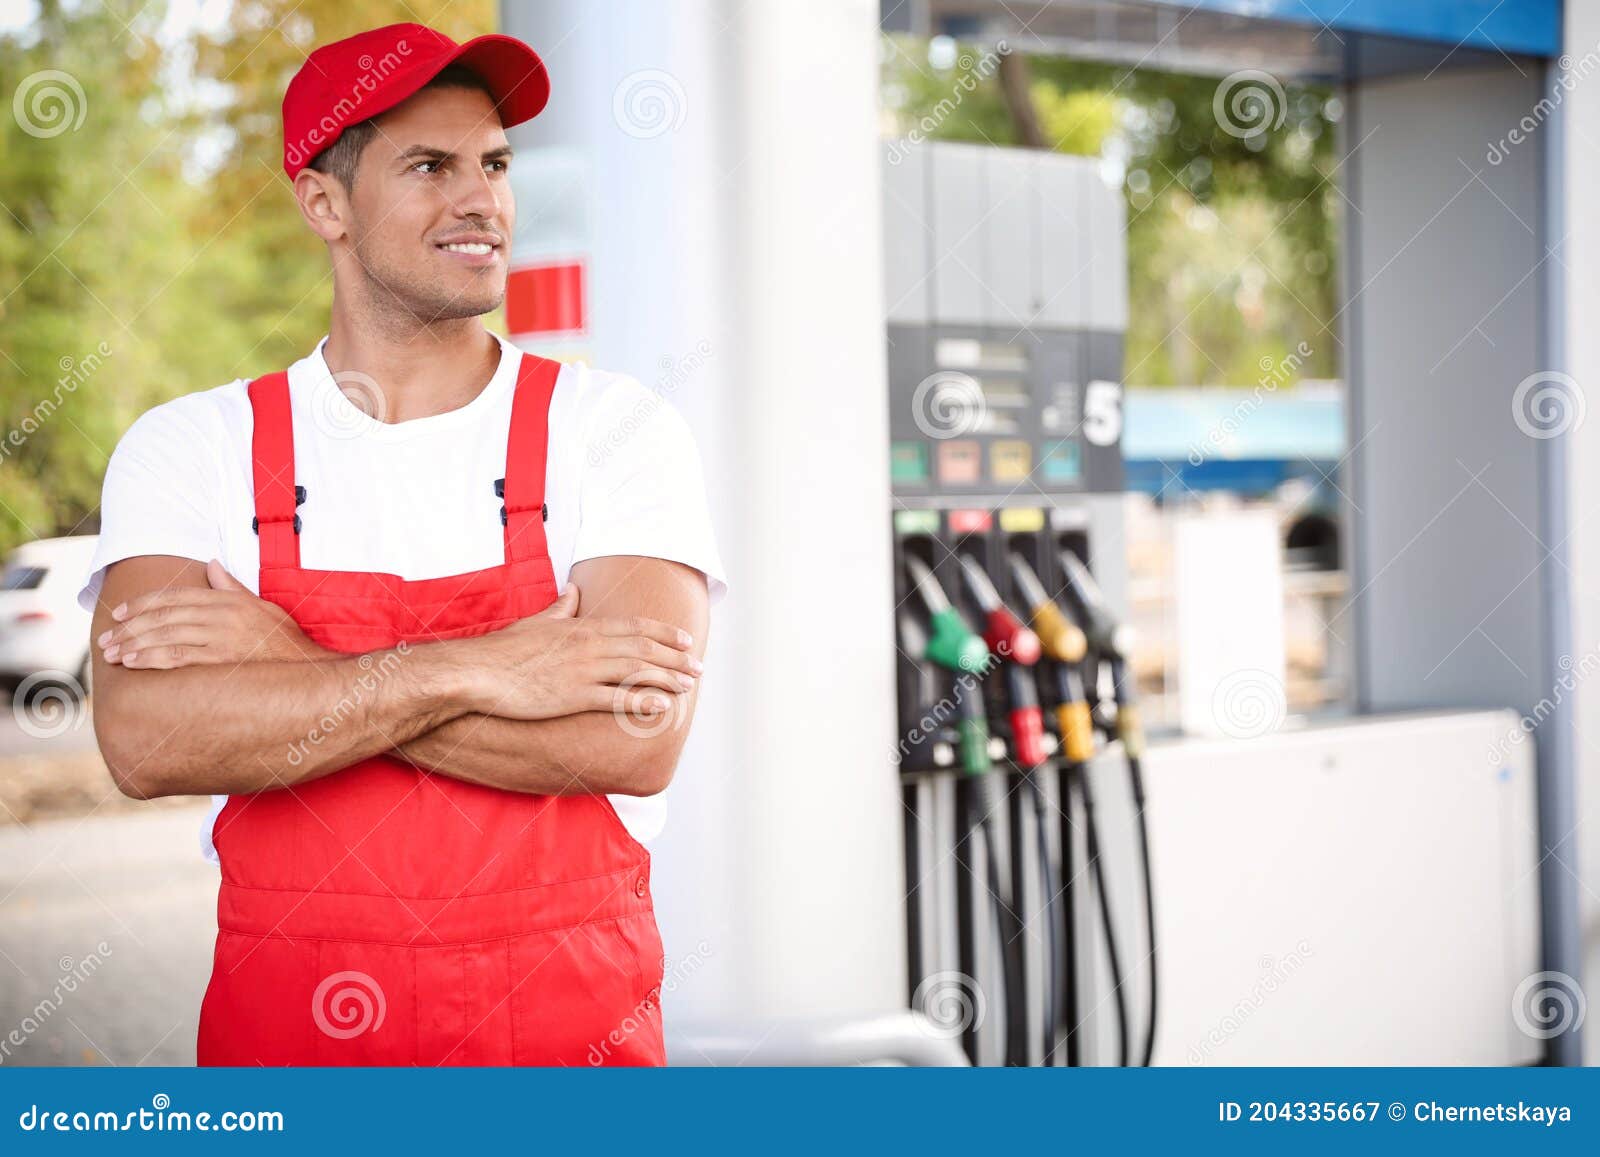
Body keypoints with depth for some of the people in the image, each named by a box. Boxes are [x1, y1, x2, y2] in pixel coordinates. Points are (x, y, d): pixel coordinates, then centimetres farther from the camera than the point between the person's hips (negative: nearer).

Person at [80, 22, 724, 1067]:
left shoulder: (619, 430, -3)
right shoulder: (191, 449, 0)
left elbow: (632, 740, -17)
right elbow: (147, 739, -16)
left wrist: (294, 668, -16)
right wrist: (475, 671, -20)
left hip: (570, 1022, 0)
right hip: (284, 1026, 1)